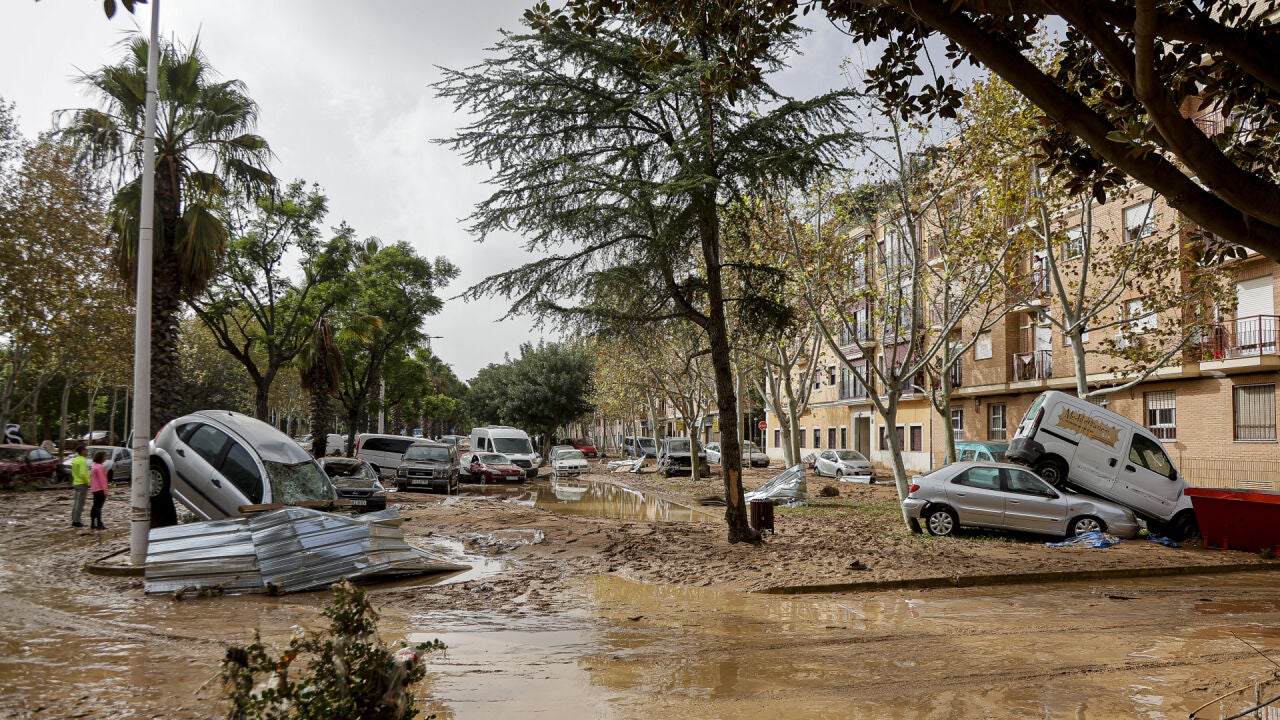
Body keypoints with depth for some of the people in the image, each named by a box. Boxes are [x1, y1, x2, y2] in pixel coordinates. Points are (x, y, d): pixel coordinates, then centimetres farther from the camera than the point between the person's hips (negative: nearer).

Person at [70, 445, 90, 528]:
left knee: (76, 503, 14)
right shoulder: (82, 461, -17)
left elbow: (73, 472, 17)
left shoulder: (74, 460, 12)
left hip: (76, 483, 9)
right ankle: (76, 521, -4)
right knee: (79, 503, -6)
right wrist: (89, 482, -16)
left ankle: (74, 520, 19)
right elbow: (83, 474, -24)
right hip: (82, 484, -9)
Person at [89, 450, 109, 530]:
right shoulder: (99, 467, -17)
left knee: (95, 507, 13)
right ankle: (99, 524, -8)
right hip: (100, 490, -10)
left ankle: (92, 524, 16)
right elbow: (102, 480, -19)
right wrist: (105, 490, -18)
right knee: (98, 507, -8)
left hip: (94, 489, 10)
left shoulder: (94, 466, 14)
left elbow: (92, 478, 21)